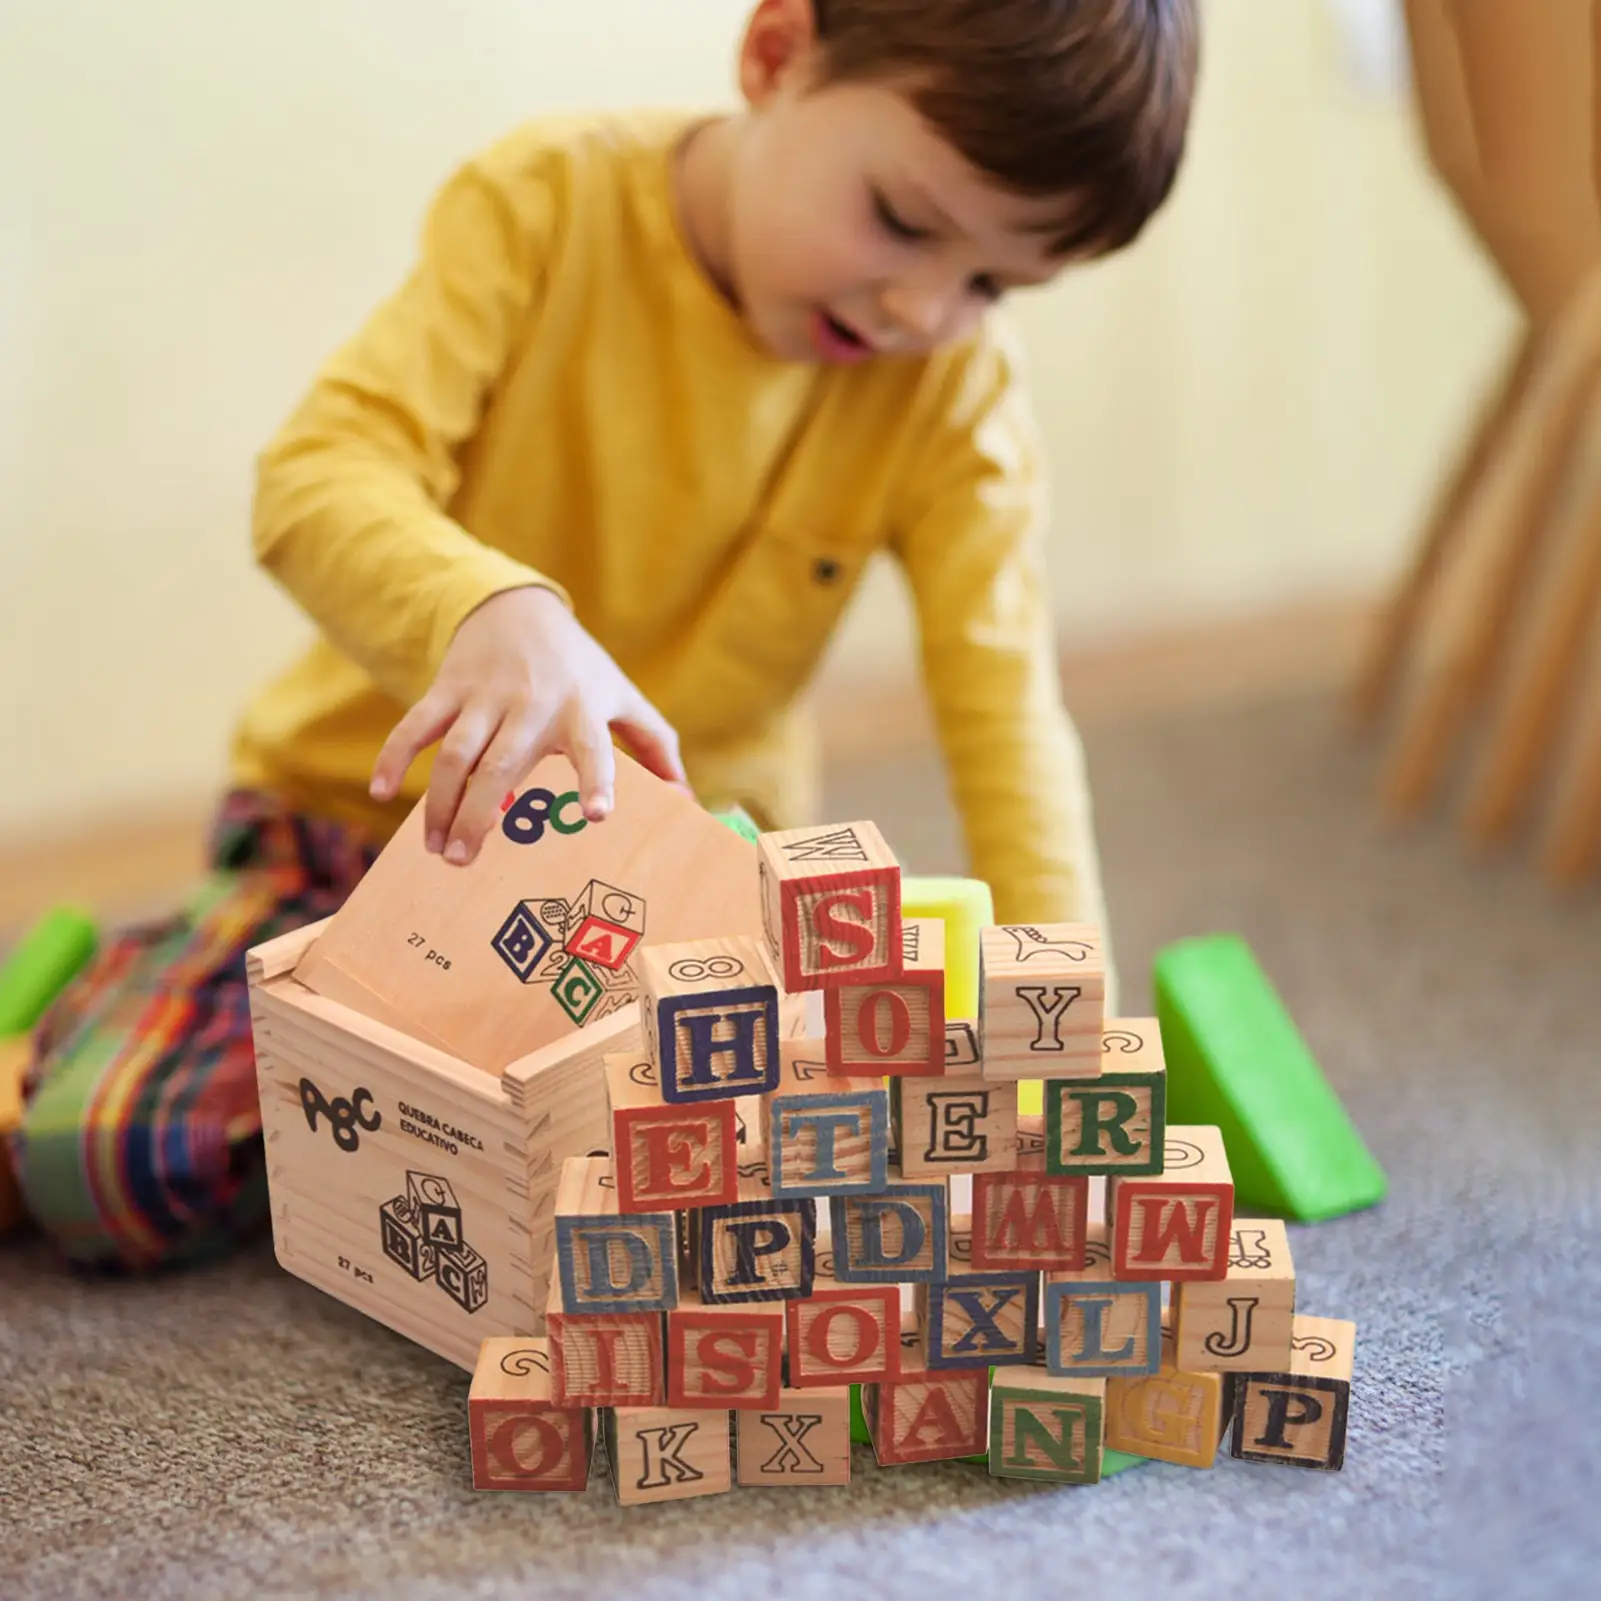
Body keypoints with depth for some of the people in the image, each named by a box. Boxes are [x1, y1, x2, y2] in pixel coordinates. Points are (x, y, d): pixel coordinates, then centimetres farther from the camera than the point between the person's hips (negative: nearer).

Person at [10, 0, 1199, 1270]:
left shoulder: (958, 388, -11)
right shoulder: (551, 202, -17)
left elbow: (1004, 712, -17)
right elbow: (319, 476, -28)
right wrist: (492, 608, -51)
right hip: (384, 802, -2)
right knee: (102, 1166, -18)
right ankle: (127, 983, 17)